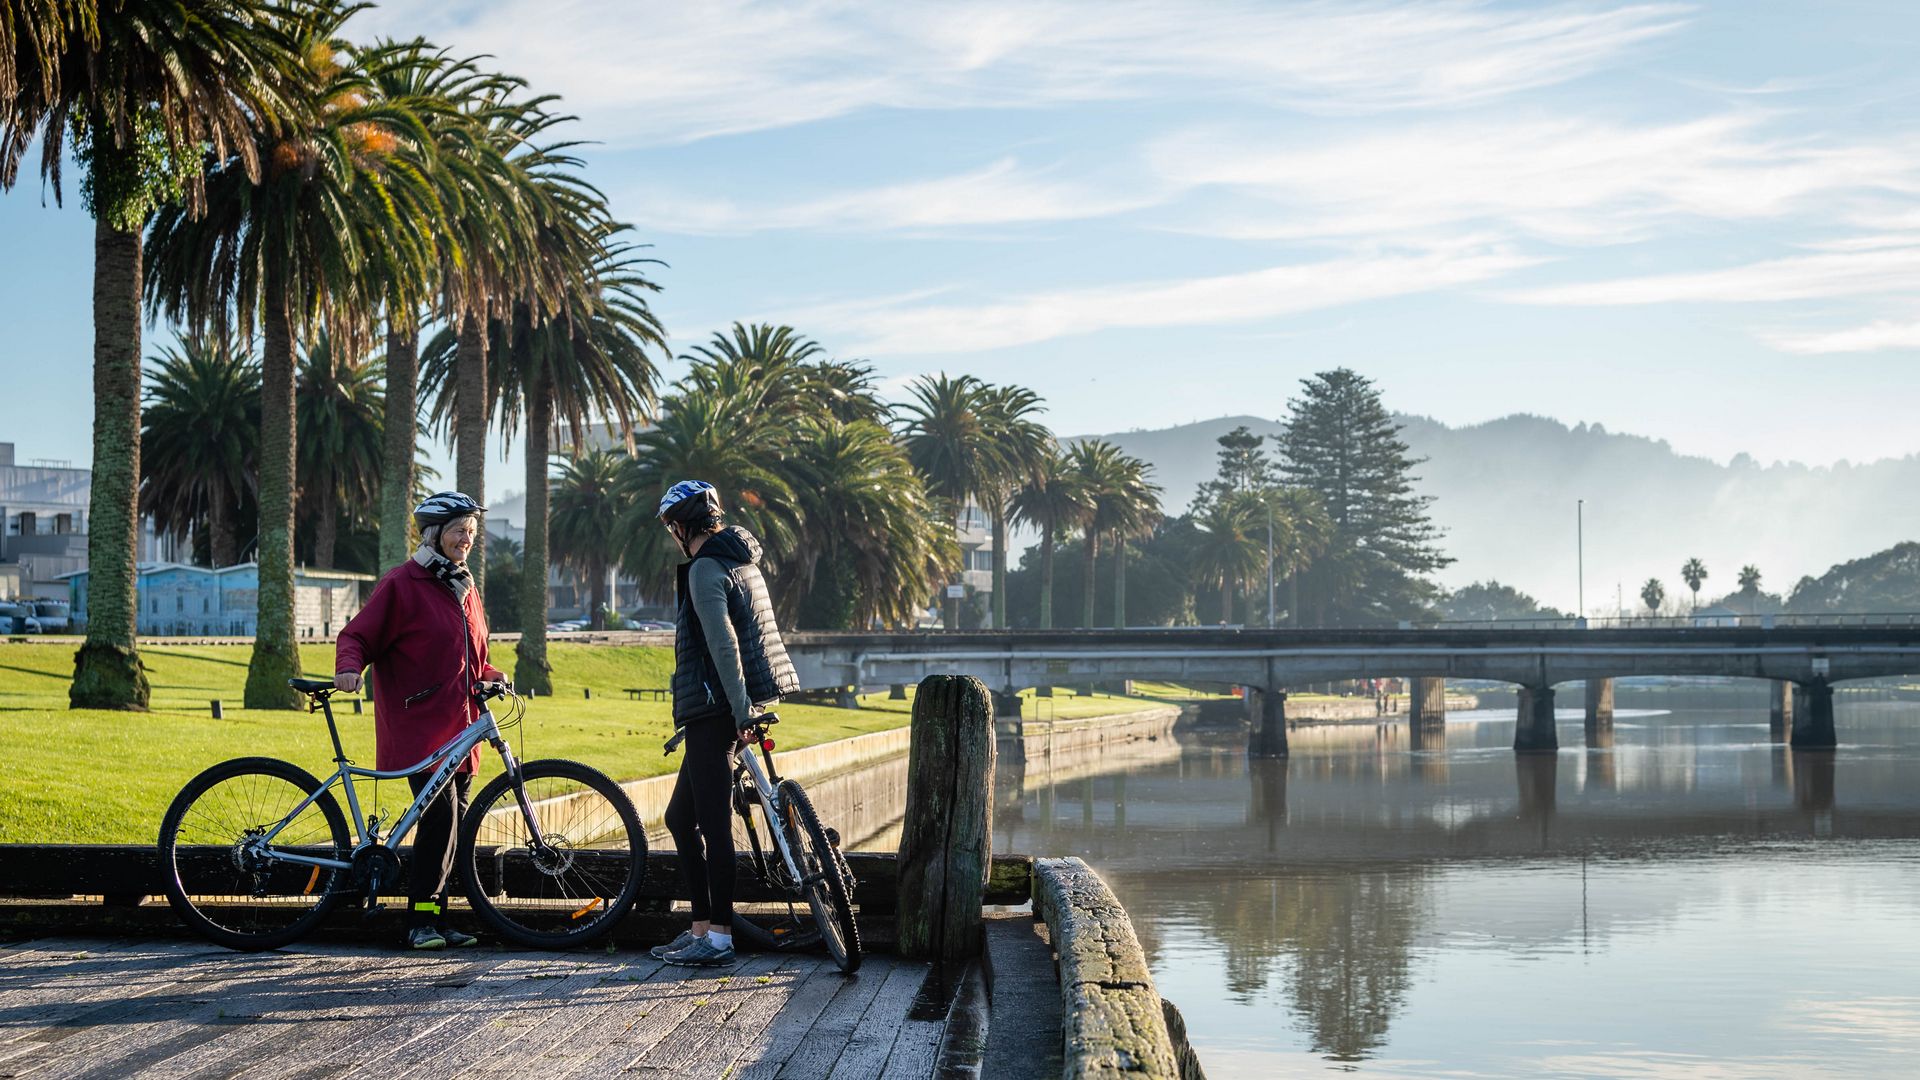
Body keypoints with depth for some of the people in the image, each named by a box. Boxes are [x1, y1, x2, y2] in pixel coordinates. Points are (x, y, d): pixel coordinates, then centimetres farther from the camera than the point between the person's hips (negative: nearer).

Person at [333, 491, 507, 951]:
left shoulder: (464, 587, 19)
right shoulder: (402, 584, -4)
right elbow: (358, 636, -7)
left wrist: (490, 676, 9)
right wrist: (349, 667, -27)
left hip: (459, 725, 7)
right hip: (417, 724, -7)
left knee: (452, 822, 6)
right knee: (440, 813, -18)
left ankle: (437, 920, 13)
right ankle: (422, 920, -12)